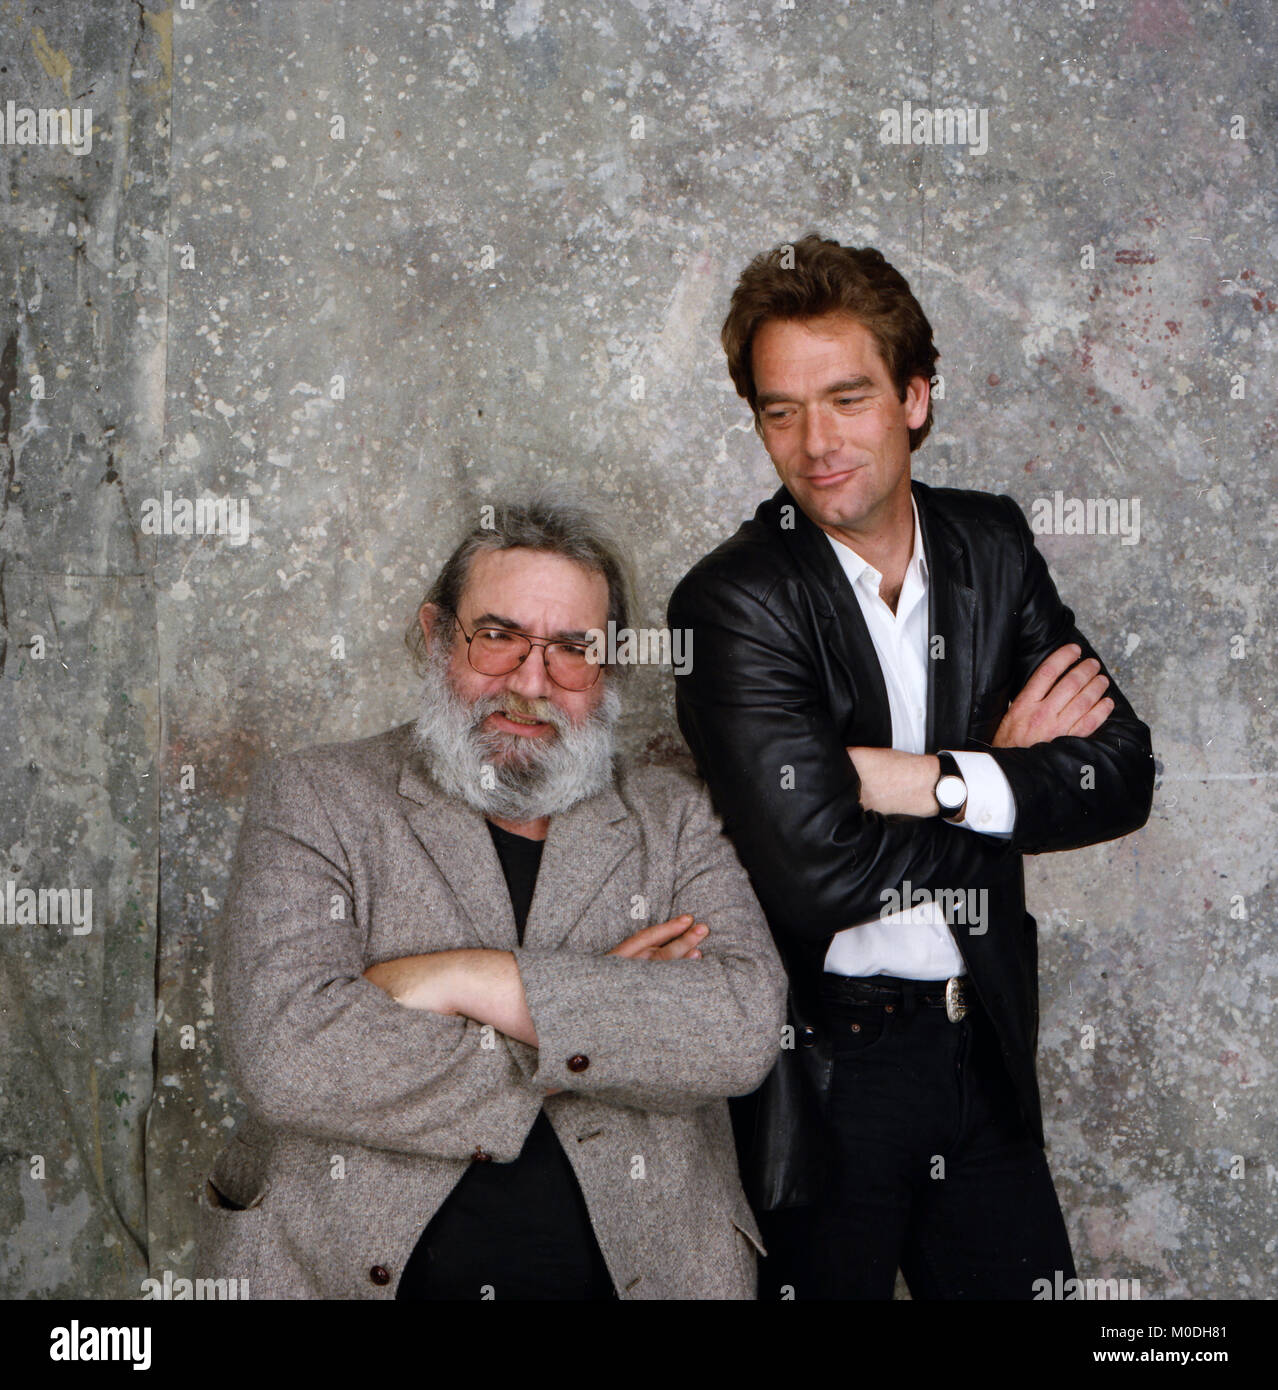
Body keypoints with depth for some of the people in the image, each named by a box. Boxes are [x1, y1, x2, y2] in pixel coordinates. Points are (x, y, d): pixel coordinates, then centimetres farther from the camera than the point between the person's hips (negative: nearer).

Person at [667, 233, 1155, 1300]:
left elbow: (1123, 776, -3)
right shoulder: (731, 601, -16)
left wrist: (935, 782, -18)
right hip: (822, 1071, -4)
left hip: (984, 1047, 5)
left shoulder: (993, 546, 1)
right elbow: (817, 872, -24)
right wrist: (1010, 772, -10)